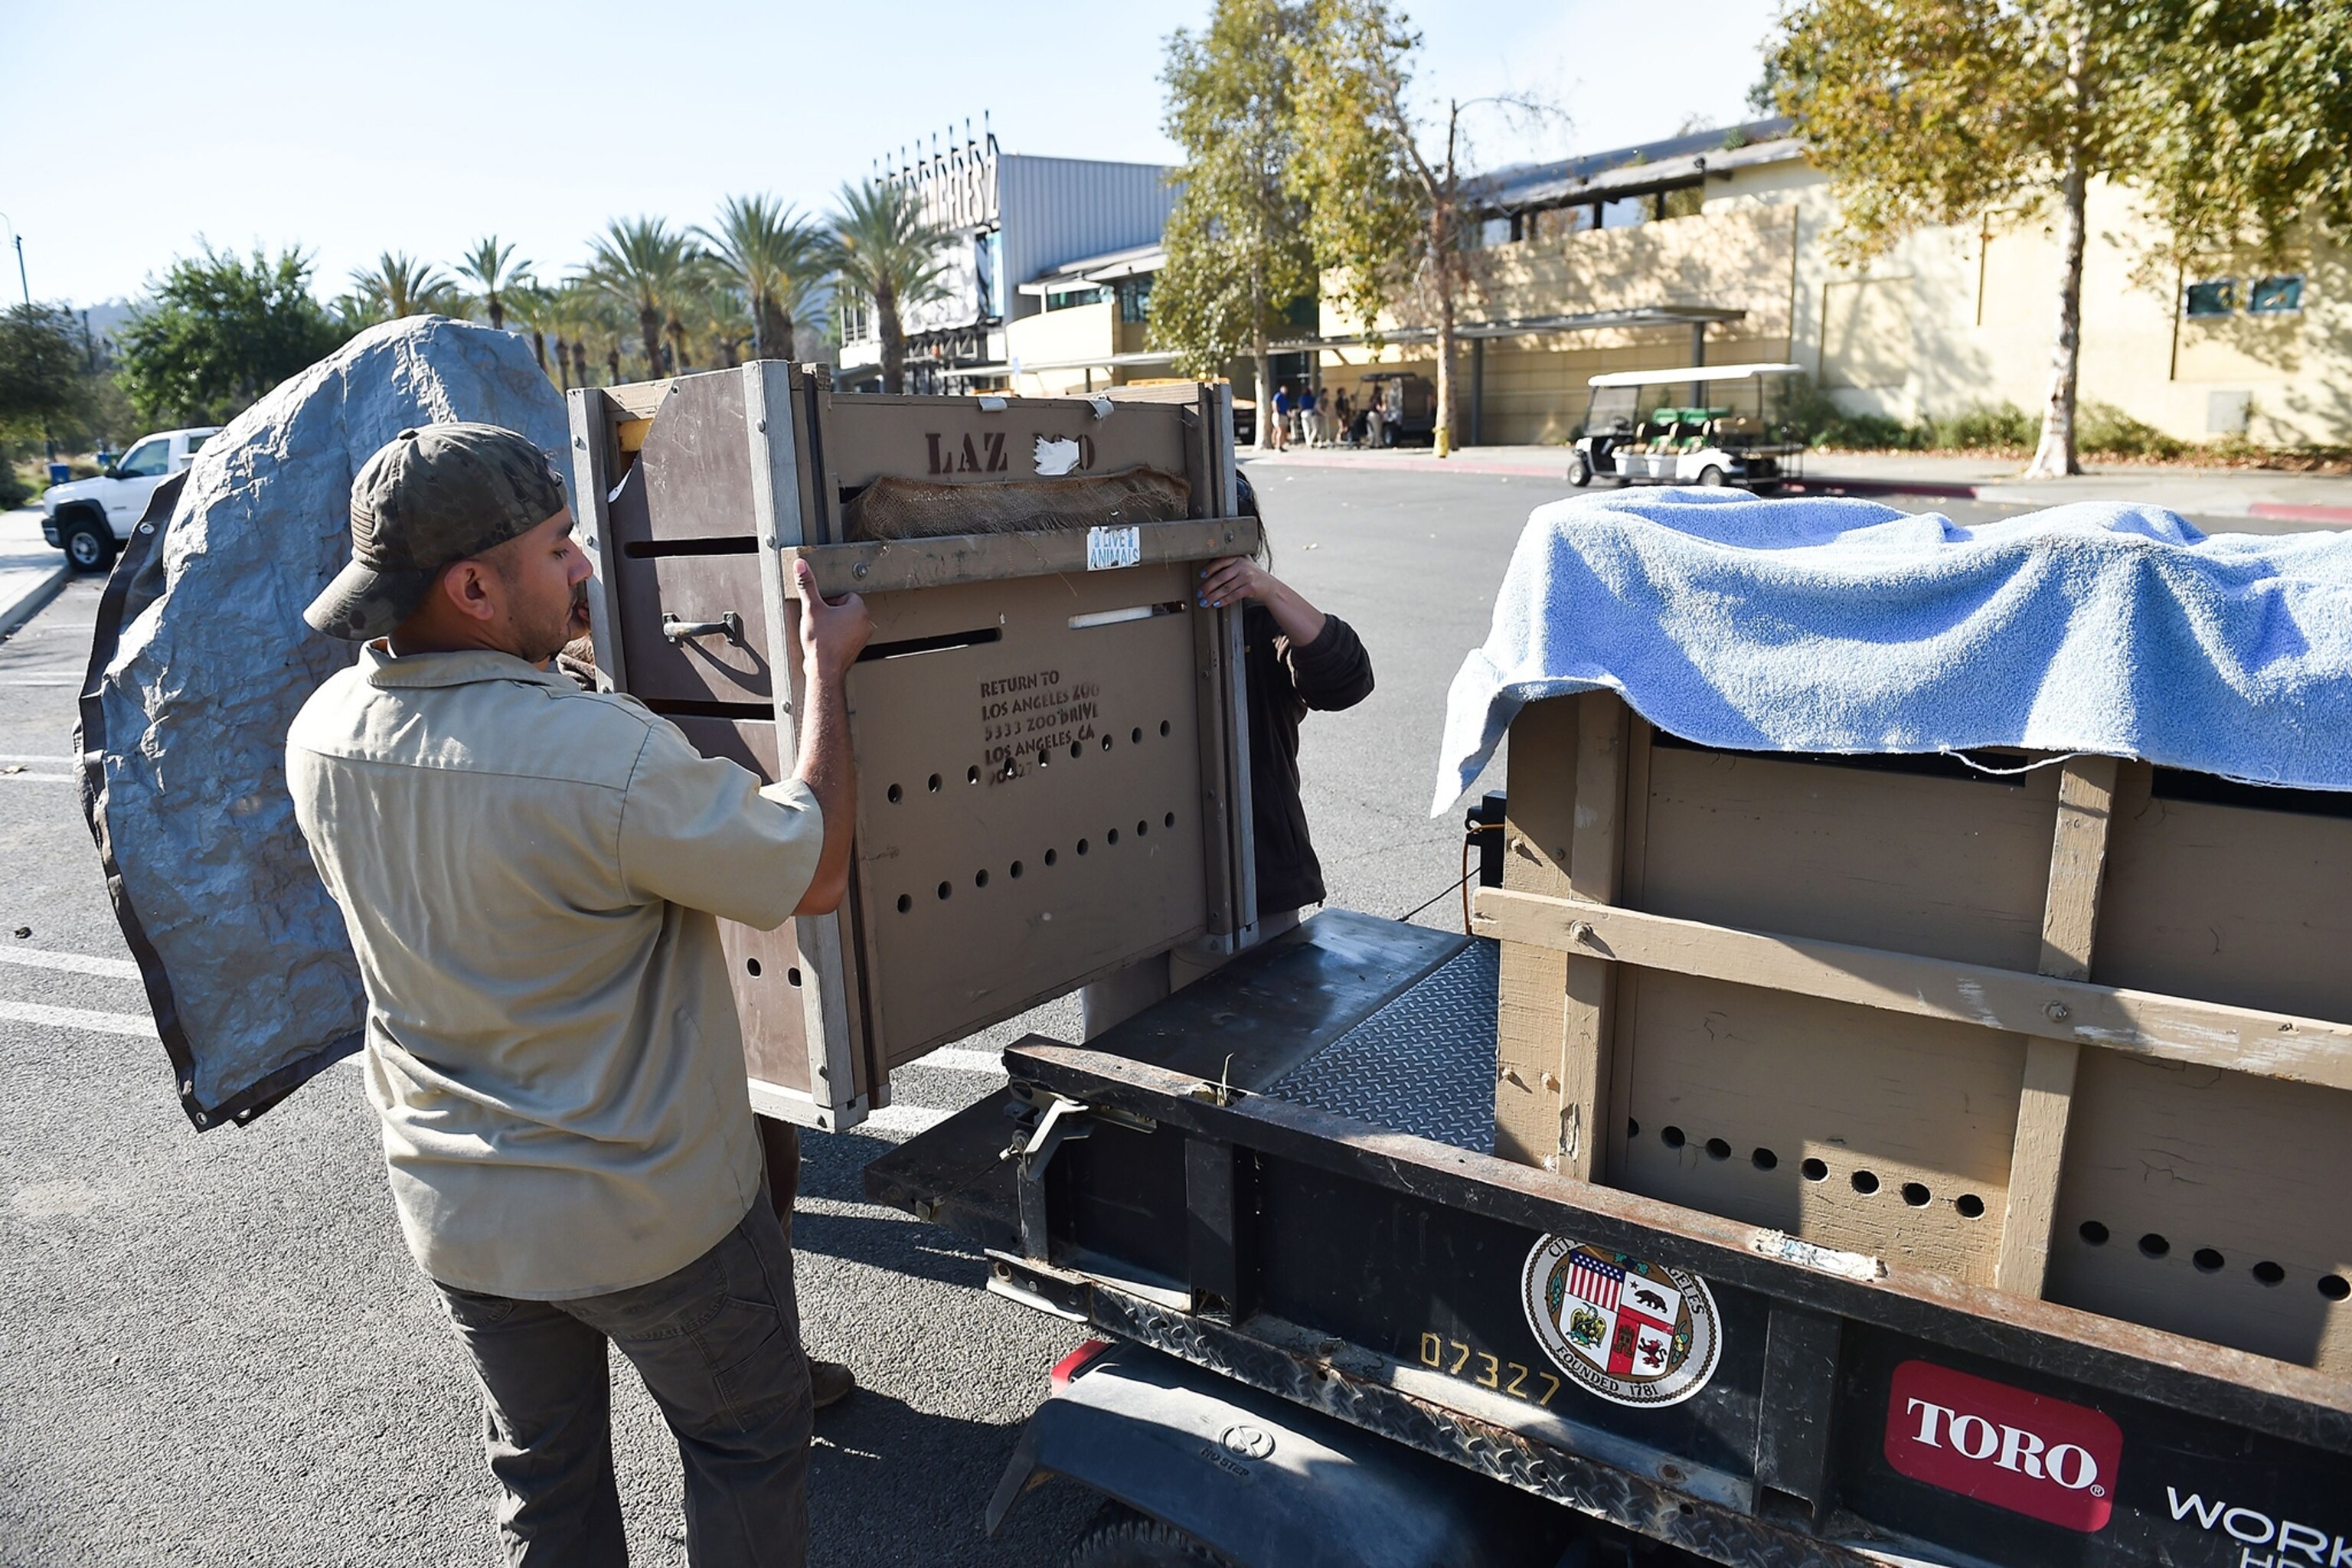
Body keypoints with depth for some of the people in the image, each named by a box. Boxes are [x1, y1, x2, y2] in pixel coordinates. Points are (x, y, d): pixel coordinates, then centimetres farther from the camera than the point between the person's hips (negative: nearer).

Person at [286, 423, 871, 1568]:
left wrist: (552, 638, 19)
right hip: (650, 1214, -6)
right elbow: (812, 873, -20)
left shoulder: (322, 734, -10)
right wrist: (826, 672, -10)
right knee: (747, 1440, 21)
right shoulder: (607, 756, -32)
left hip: (455, 1213, 6)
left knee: (544, 1474, 27)